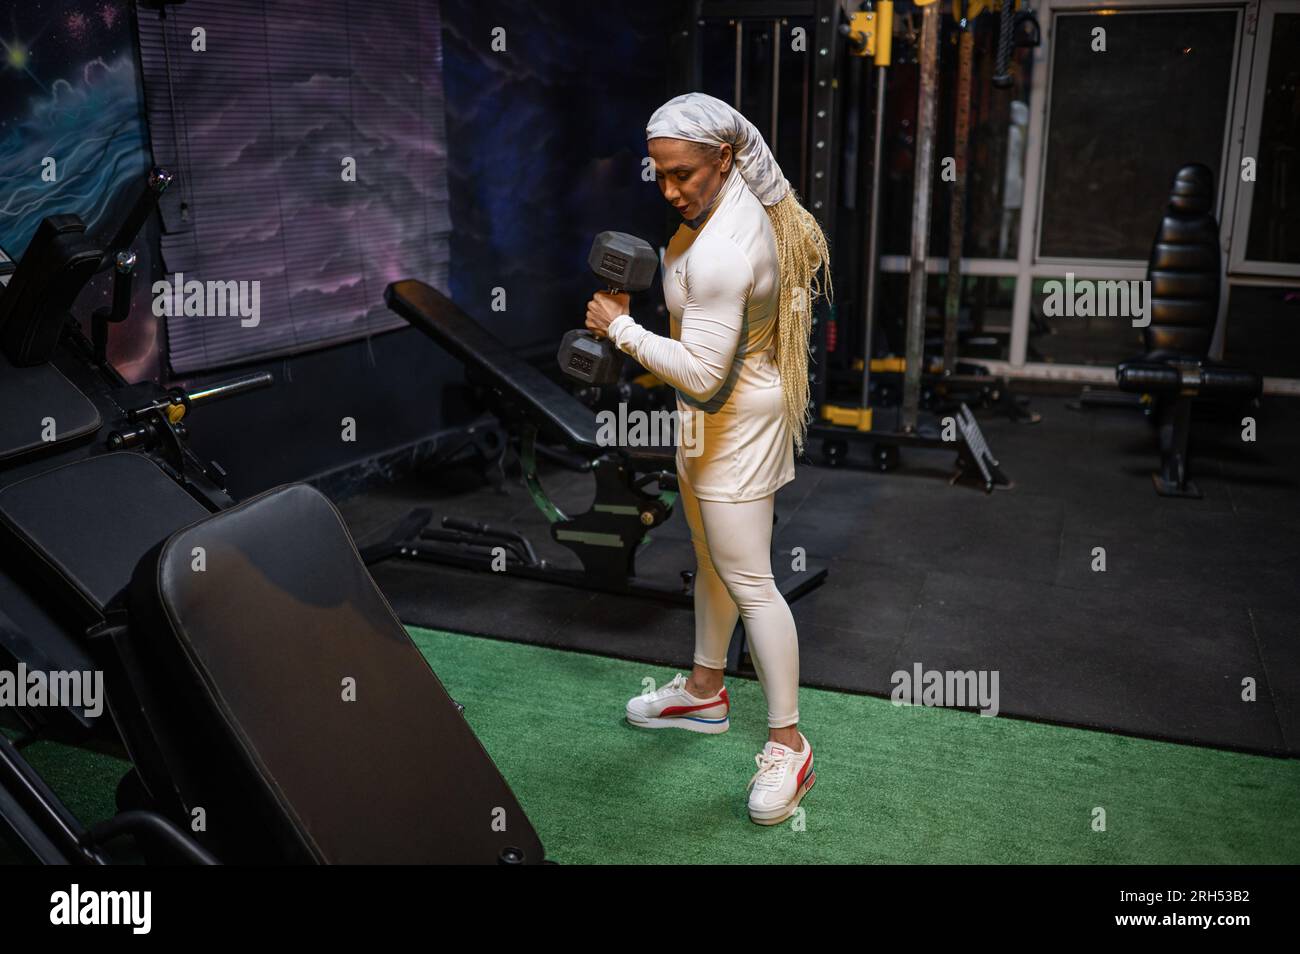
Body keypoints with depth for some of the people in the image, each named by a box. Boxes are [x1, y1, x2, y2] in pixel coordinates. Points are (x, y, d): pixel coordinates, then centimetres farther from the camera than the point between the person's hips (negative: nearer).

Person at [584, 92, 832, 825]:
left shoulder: (720, 254, -31)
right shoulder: (734, 197, 0)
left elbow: (702, 374, -32)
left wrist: (621, 328, -22)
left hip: (735, 422, -10)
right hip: (714, 416, 10)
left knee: (749, 581, -3)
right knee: (712, 559, 21)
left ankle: (789, 744, 10)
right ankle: (705, 691, 39)